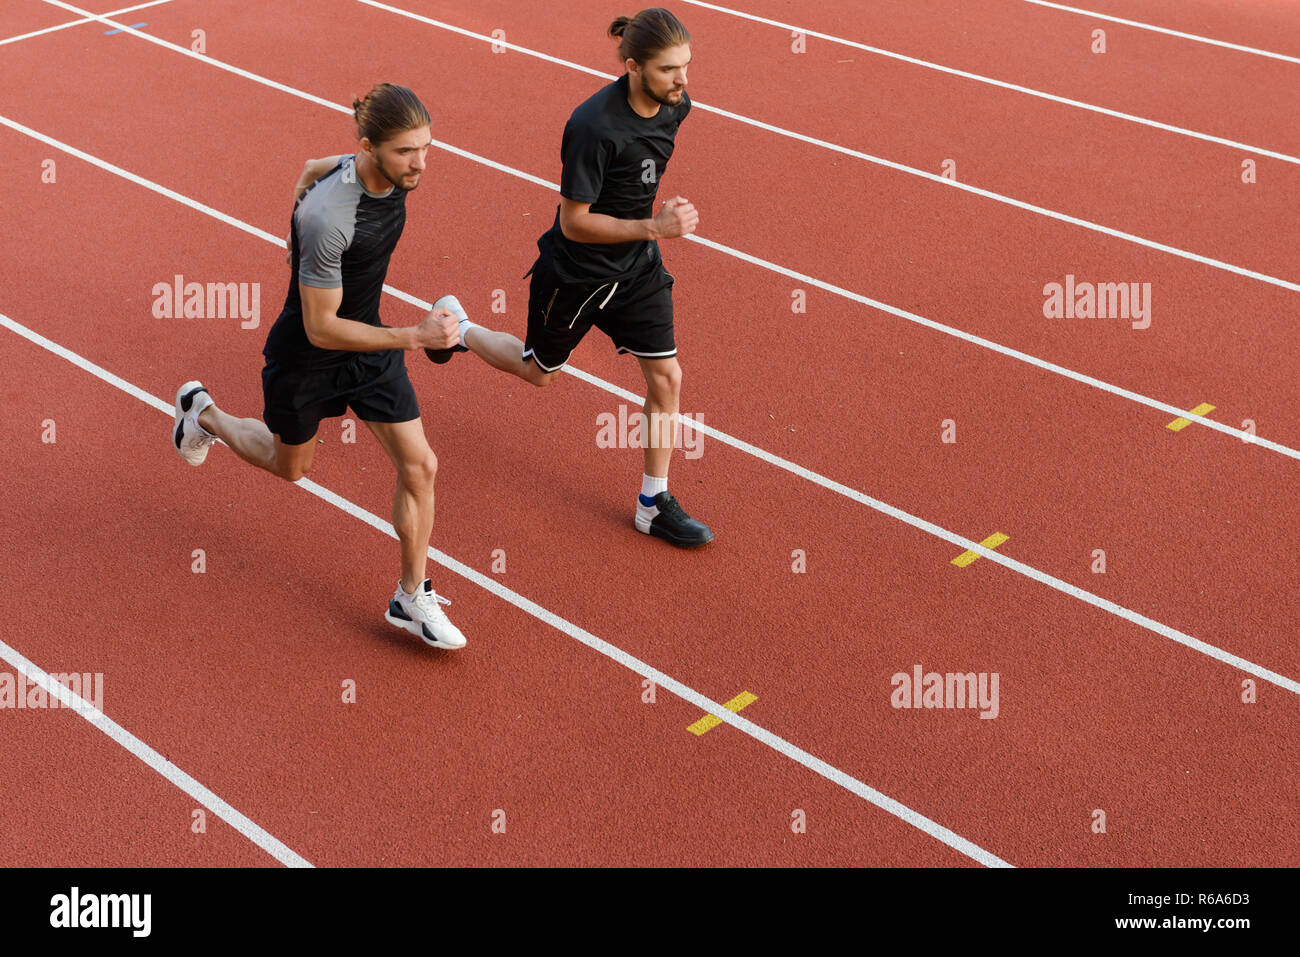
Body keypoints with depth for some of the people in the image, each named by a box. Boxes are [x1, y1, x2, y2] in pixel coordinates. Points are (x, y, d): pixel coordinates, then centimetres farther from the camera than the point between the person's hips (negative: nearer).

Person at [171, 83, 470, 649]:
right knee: (291, 466, 21)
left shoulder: (395, 173, -14)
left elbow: (313, 169, 8)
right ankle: (203, 413, 50)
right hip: (305, 358, -6)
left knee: (419, 467, -1)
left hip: (370, 343, 6)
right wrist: (414, 336, -35)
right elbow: (321, 328, -30)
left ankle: (412, 598, 16)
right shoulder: (328, 219, -38)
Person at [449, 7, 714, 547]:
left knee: (665, 378, 1)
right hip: (574, 273, -6)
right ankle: (458, 328, 47)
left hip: (637, 266, 6)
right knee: (539, 371, 18)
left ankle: (654, 505, 16)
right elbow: (573, 222, -28)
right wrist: (654, 227, -33)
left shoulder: (675, 105, -10)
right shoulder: (594, 128, -33)